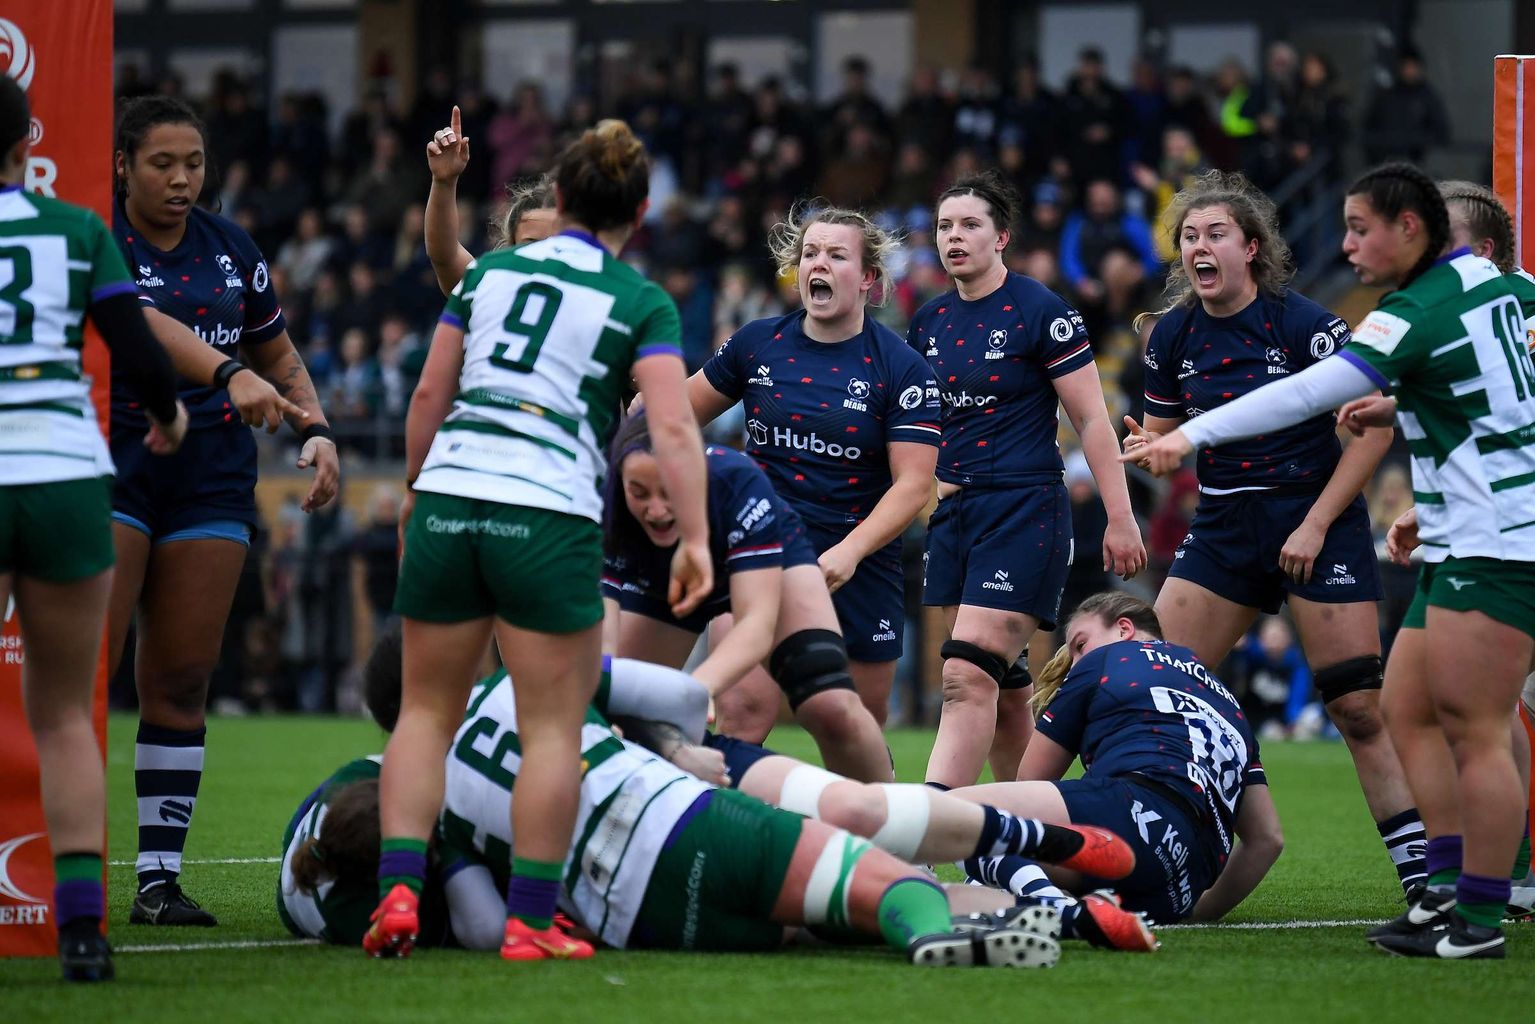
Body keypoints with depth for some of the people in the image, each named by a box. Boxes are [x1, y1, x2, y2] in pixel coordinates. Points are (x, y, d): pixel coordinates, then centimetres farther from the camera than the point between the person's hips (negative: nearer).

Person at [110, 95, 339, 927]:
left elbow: (277, 351, 22)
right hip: (112, 464, -5)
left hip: (211, 475, 5)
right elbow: (143, 324, -27)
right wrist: (231, 374, -41)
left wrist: (316, 430, 6)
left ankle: (160, 875, 6)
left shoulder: (229, 248, 10)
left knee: (181, 680, 2)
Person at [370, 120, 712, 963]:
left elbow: (429, 395, 15)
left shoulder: (489, 271, 13)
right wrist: (694, 538, -8)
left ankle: (397, 890, -1)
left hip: (447, 498, 4)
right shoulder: (642, 304, 3)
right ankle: (530, 919, 1)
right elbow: (672, 428, -8)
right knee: (553, 727, 3)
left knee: (426, 709, 12)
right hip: (550, 516, -4)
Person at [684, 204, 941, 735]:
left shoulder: (901, 368, -6)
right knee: (738, 727, -13)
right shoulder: (757, 343, 2)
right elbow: (681, 412, 16)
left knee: (863, 725, 9)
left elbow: (913, 483, -11)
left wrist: (850, 551, -23)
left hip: (861, 565, 0)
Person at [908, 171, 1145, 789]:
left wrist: (1120, 518, -9)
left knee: (967, 680, -17)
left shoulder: (1040, 311, -7)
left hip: (1025, 511, -7)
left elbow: (1092, 420, -7)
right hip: (953, 511, 7)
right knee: (1004, 686, 9)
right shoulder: (928, 324, 11)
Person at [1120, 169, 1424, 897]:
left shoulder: (1301, 323, -12)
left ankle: (1421, 880, -4)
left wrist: (1316, 525, -14)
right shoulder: (1174, 335, 2)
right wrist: (1147, 446, -10)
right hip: (1222, 529, 5)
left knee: (1358, 708, -9)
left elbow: (1374, 427, -10)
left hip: (1317, 526, -5)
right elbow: (1166, 432, 15)